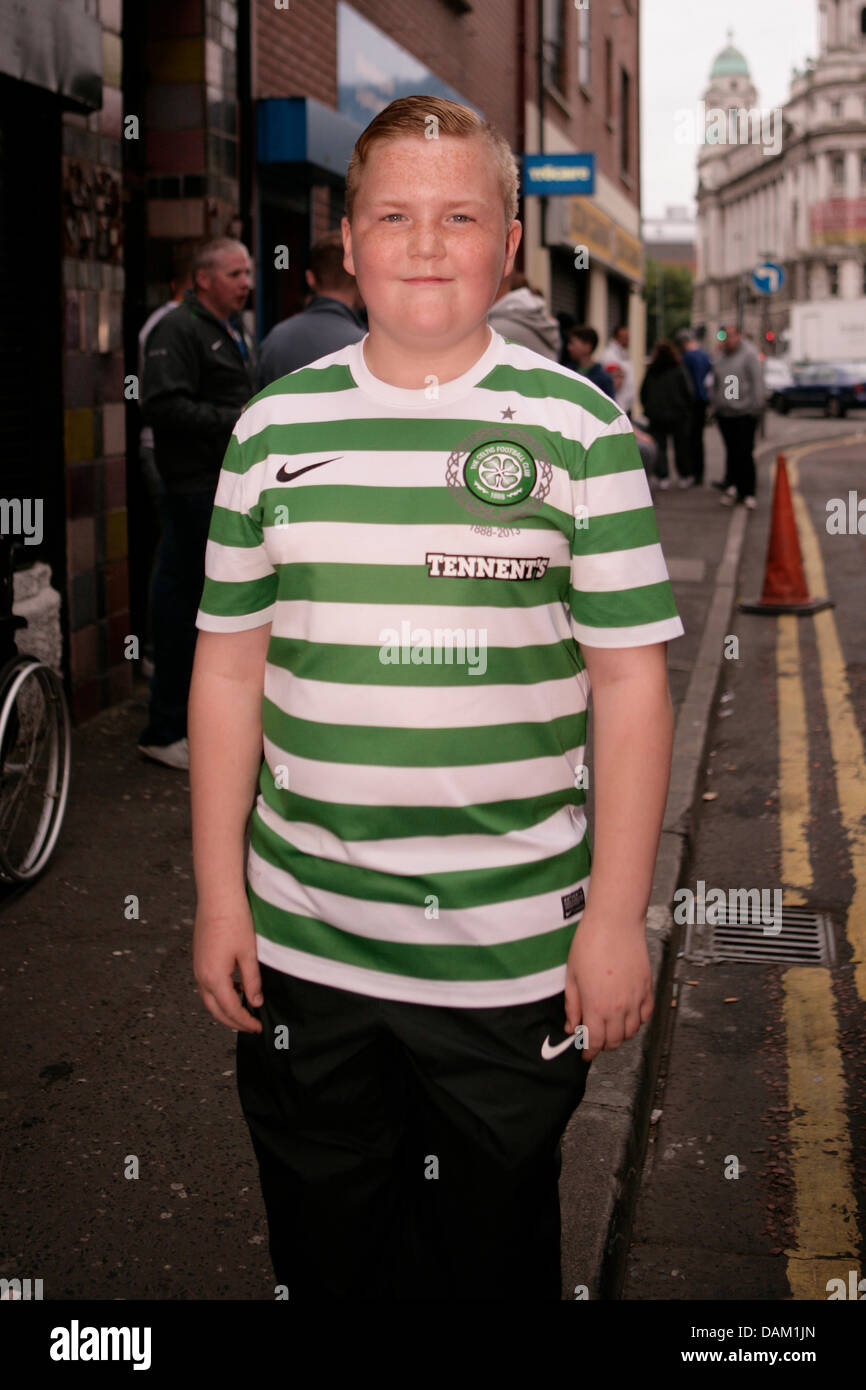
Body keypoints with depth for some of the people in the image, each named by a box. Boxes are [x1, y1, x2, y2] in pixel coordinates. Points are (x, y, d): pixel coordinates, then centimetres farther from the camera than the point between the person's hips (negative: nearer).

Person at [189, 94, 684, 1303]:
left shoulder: (581, 428, -4)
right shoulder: (275, 426, 3)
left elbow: (631, 681, -3)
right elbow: (229, 670, 6)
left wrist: (618, 916, -6)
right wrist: (219, 894, 3)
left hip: (514, 961, -2)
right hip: (301, 949, 2)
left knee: (494, 1251, 16)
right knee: (324, 1249, 19)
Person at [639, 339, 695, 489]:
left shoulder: (650, 371, -1)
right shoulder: (678, 371, -8)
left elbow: (643, 393, 5)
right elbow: (687, 393, -6)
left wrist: (648, 410, 17)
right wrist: (687, 411, 8)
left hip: (656, 416, 1)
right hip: (677, 415, -1)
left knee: (659, 446, 6)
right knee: (681, 446, 10)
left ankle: (662, 477, 0)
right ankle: (684, 477, 17)